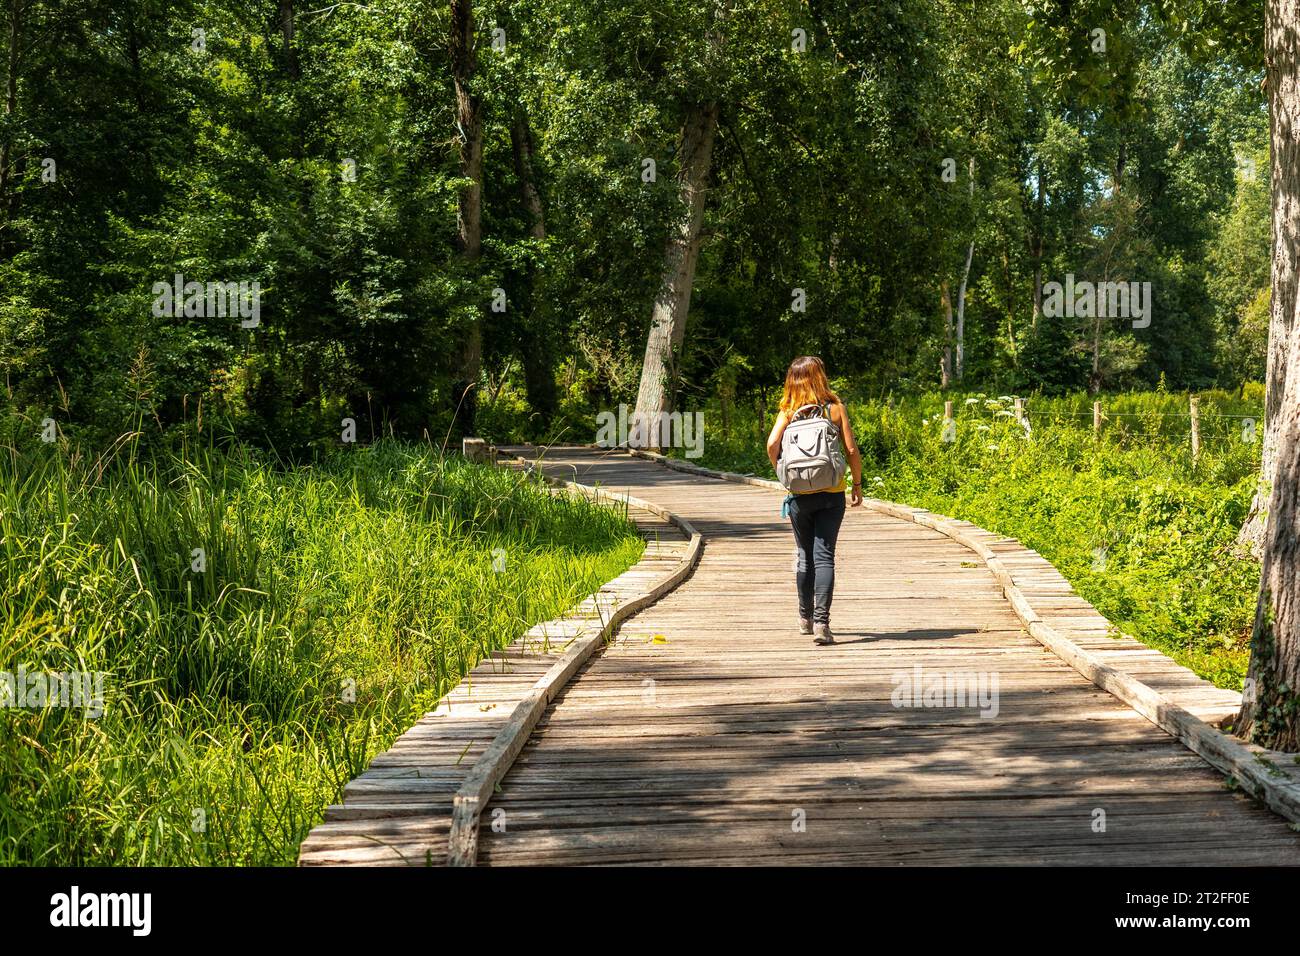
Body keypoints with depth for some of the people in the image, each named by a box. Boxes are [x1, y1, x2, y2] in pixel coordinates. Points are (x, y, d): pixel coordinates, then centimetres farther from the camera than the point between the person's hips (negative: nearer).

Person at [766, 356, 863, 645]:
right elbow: (851, 450, -4)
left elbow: (772, 444, -15)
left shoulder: (788, 412, 0)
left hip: (800, 494, 1)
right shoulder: (835, 408, -1)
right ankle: (821, 623, -14)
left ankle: (805, 618, 28)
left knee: (805, 556, 16)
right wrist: (857, 484, 8)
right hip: (831, 493, -1)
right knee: (824, 556, -2)